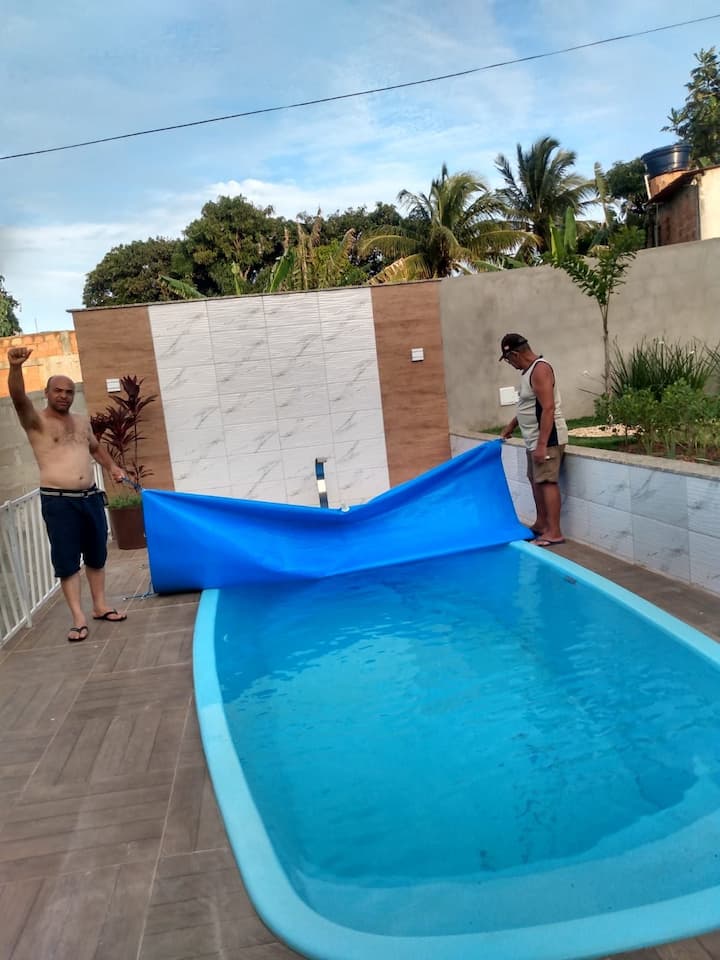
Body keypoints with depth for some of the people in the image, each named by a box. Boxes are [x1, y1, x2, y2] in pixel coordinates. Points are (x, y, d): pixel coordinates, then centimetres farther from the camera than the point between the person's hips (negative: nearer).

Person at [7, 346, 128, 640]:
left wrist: (111, 466, 12)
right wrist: (15, 367, -44)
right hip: (58, 502, -6)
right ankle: (79, 618, 3)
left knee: (96, 555, 13)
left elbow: (95, 448, 30)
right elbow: (19, 399, -26)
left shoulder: (82, 422, 13)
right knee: (66, 560, -2)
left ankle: (100, 606, 26)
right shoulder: (36, 421, -5)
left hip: (90, 497, 6)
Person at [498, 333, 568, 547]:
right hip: (534, 438, 11)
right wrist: (511, 425, 28)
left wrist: (542, 444, -27)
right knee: (536, 480, 16)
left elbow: (548, 409, -25)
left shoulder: (540, 369, -18)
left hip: (547, 438, -11)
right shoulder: (528, 370, 13)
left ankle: (554, 532, -7)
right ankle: (541, 524, 27)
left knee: (547, 482, -10)